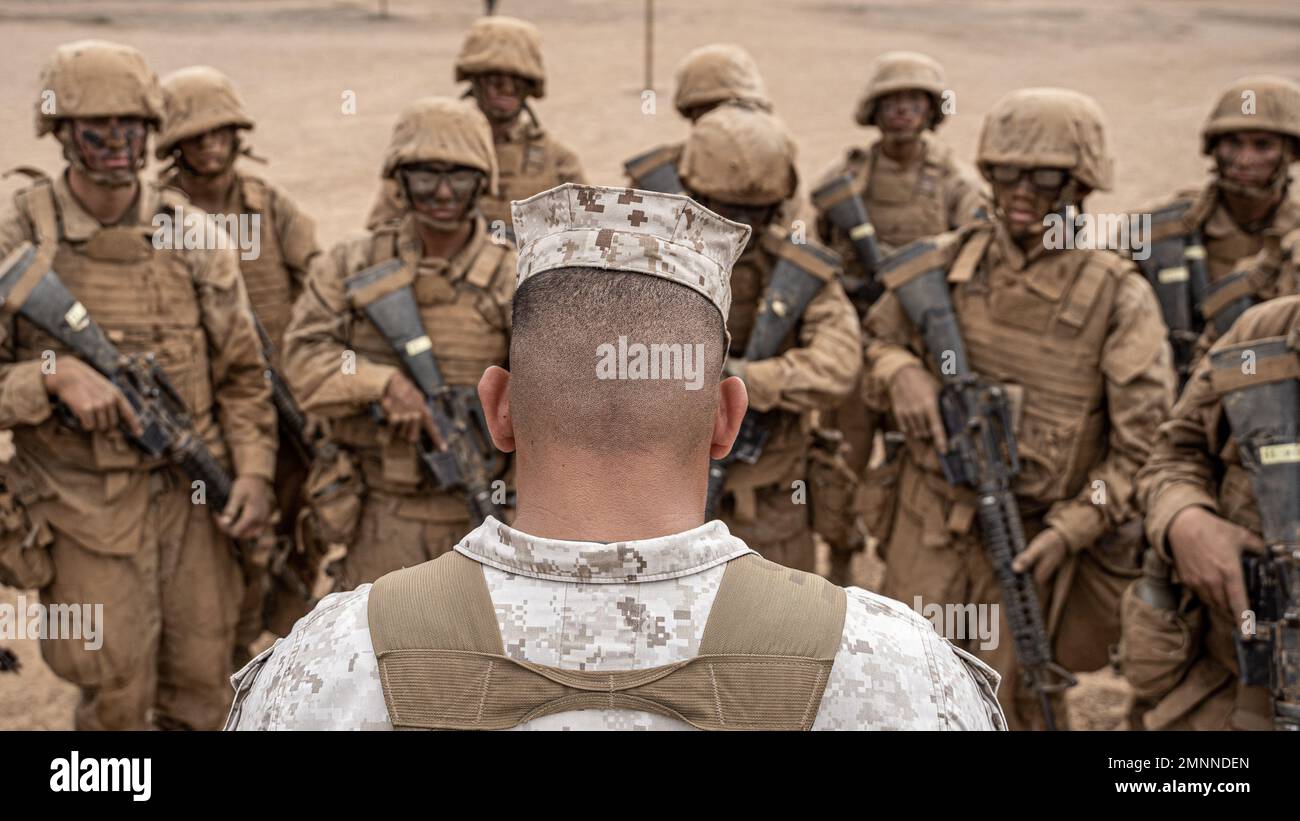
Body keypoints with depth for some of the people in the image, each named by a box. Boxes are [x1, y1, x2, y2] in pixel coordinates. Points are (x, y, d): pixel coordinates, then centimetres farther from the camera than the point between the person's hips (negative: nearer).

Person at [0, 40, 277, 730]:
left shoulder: (192, 235, 3)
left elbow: (240, 371, 8)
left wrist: (254, 473, -2)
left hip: (192, 496, 3)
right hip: (85, 509, -3)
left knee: (200, 691, 12)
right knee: (117, 700, 3)